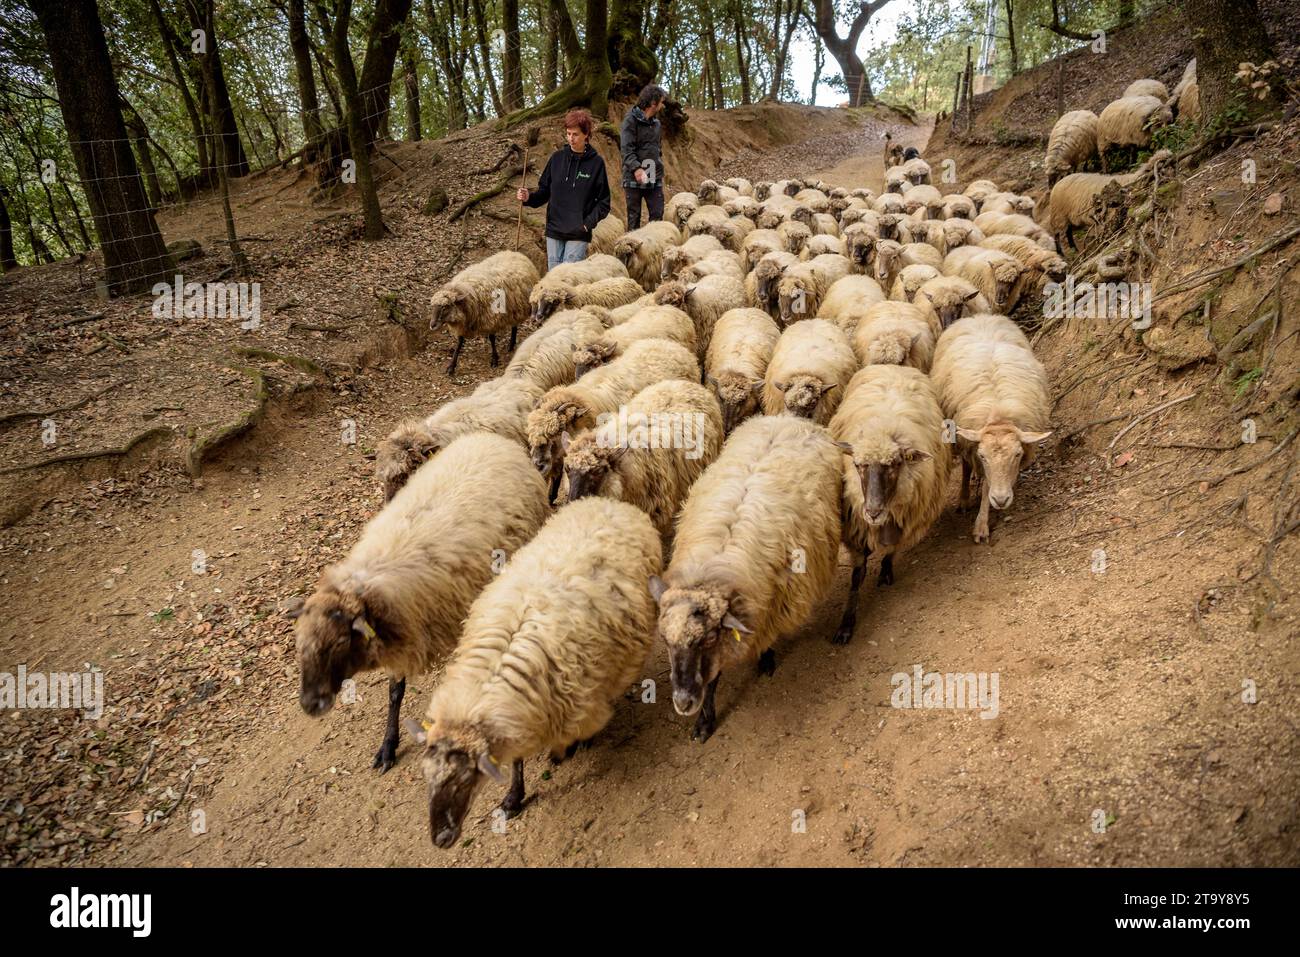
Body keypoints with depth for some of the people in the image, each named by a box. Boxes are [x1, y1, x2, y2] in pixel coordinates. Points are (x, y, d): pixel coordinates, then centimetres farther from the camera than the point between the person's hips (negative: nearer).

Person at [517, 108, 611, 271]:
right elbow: (544, 190, 11)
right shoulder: (557, 157, 5)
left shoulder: (596, 162, -3)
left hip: (578, 234, -3)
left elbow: (603, 202, -1)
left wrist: (588, 223, -13)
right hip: (554, 230, 3)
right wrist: (529, 197, -9)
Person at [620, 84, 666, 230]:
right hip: (634, 178, -6)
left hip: (654, 179, 6)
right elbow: (627, 148, -15)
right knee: (634, 216, 2)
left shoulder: (656, 123, 15)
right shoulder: (631, 120, -6)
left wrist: (660, 171, 18)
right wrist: (636, 168, -29)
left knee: (657, 215, 1)